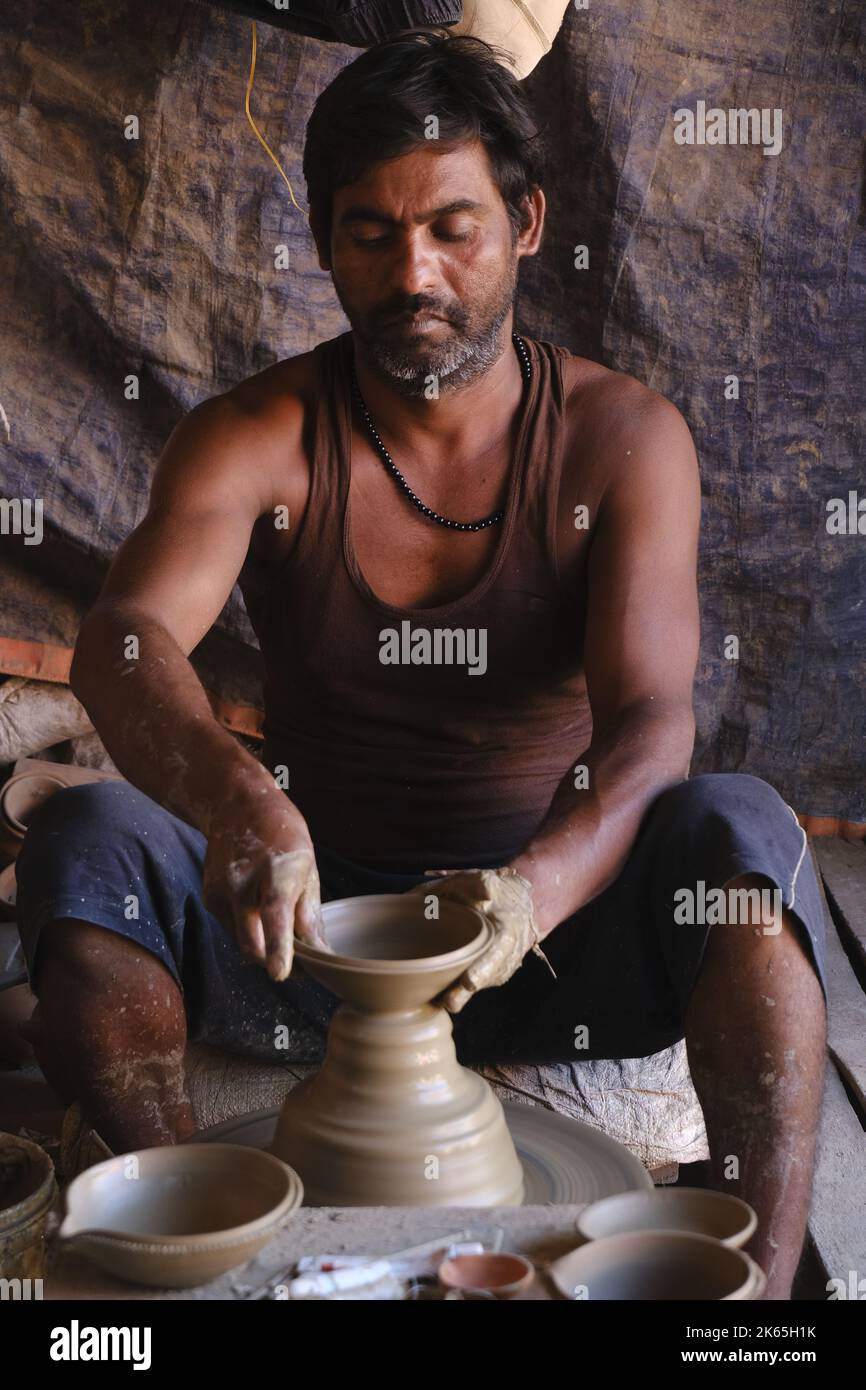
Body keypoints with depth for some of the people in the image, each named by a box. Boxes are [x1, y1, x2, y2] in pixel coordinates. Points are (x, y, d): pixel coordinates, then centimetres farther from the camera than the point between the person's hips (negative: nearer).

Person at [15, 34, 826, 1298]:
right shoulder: (256, 439, -6)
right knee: (86, 839, -24)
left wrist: (536, 888, -38)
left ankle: (761, 1280, -29)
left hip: (553, 944, 0)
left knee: (738, 831, -29)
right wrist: (233, 796, -46)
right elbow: (122, 641, -24)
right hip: (311, 934, 1)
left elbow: (651, 721, -18)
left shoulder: (622, 437, -6)